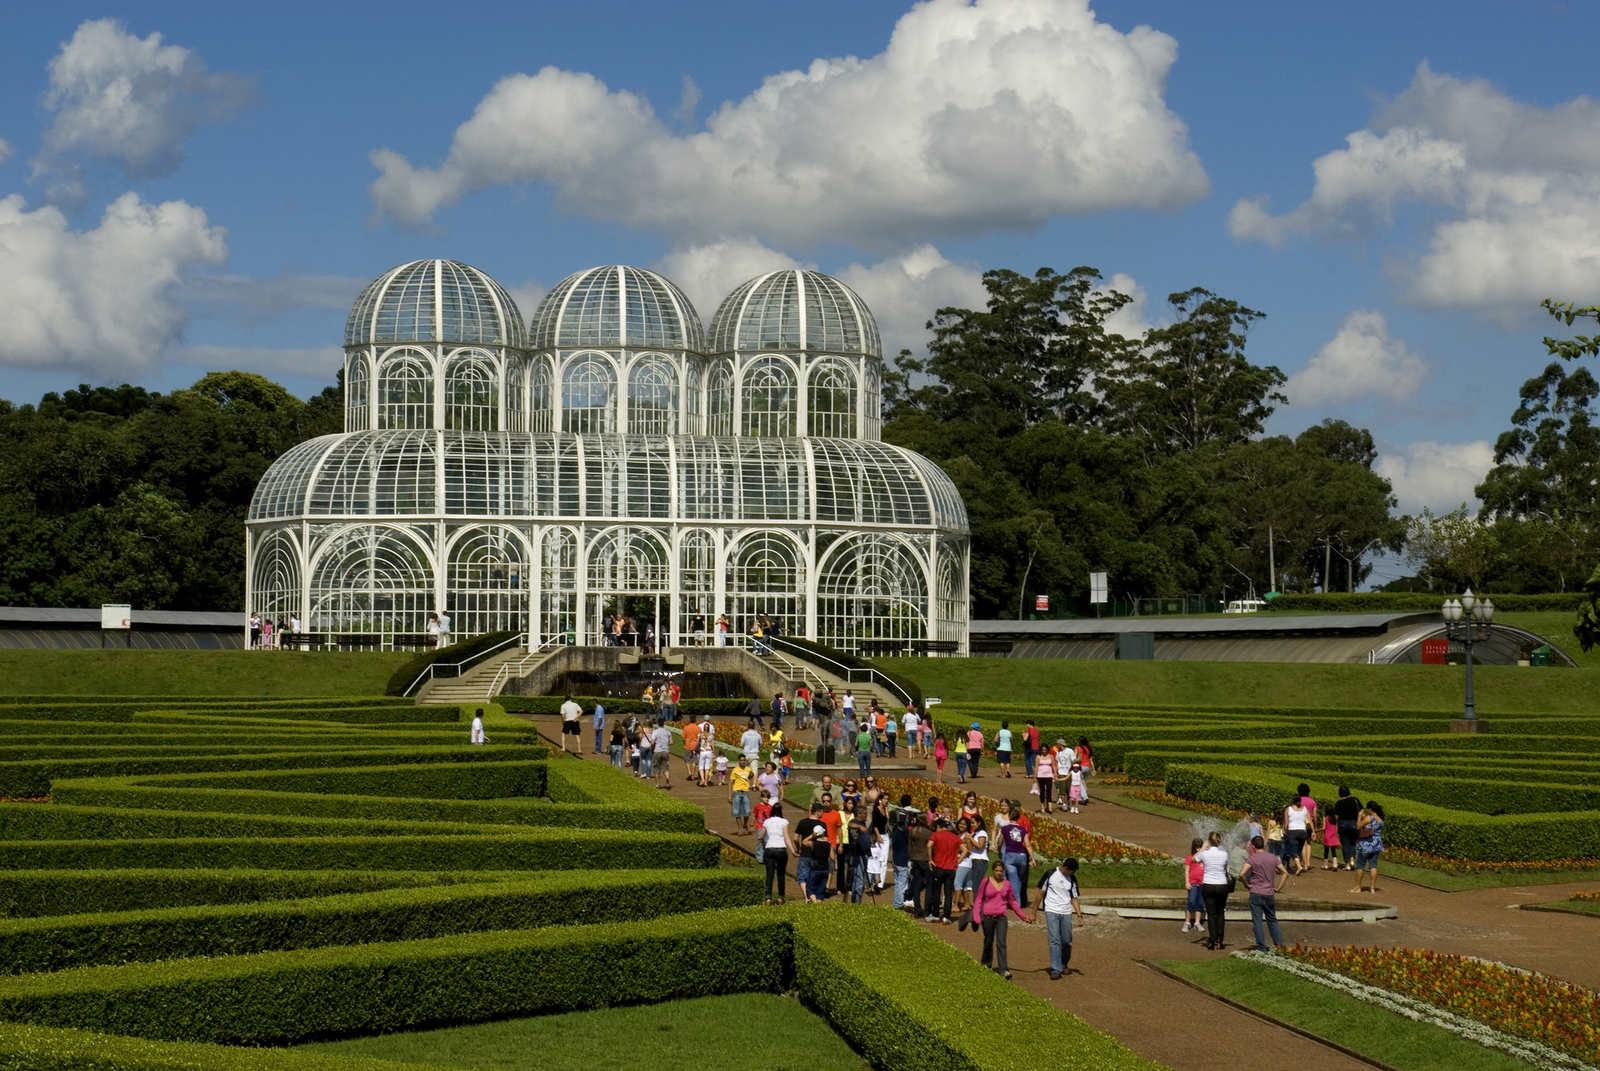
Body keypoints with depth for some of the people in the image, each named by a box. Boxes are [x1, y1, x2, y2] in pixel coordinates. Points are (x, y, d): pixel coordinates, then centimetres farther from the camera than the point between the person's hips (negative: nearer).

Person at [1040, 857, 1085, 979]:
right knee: (1054, 940, -12)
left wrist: (1080, 915, -3)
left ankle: (1063, 965, 28)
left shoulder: (1072, 879, 7)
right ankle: (1056, 969, -13)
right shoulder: (1050, 874, -2)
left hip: (1066, 913, 3)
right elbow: (1041, 893, 5)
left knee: (1066, 942, 5)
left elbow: (1074, 899, 10)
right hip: (1051, 911, -3)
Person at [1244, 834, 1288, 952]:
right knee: (1272, 920, 17)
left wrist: (1247, 885, -6)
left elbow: (1242, 874, -21)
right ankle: (1279, 943, 13)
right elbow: (1285, 873, 6)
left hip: (1256, 893, -4)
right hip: (1270, 894, 5)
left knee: (1257, 921, -1)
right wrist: (1278, 887, 8)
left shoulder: (1252, 858, -8)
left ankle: (1262, 947, -2)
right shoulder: (1273, 857, 6)